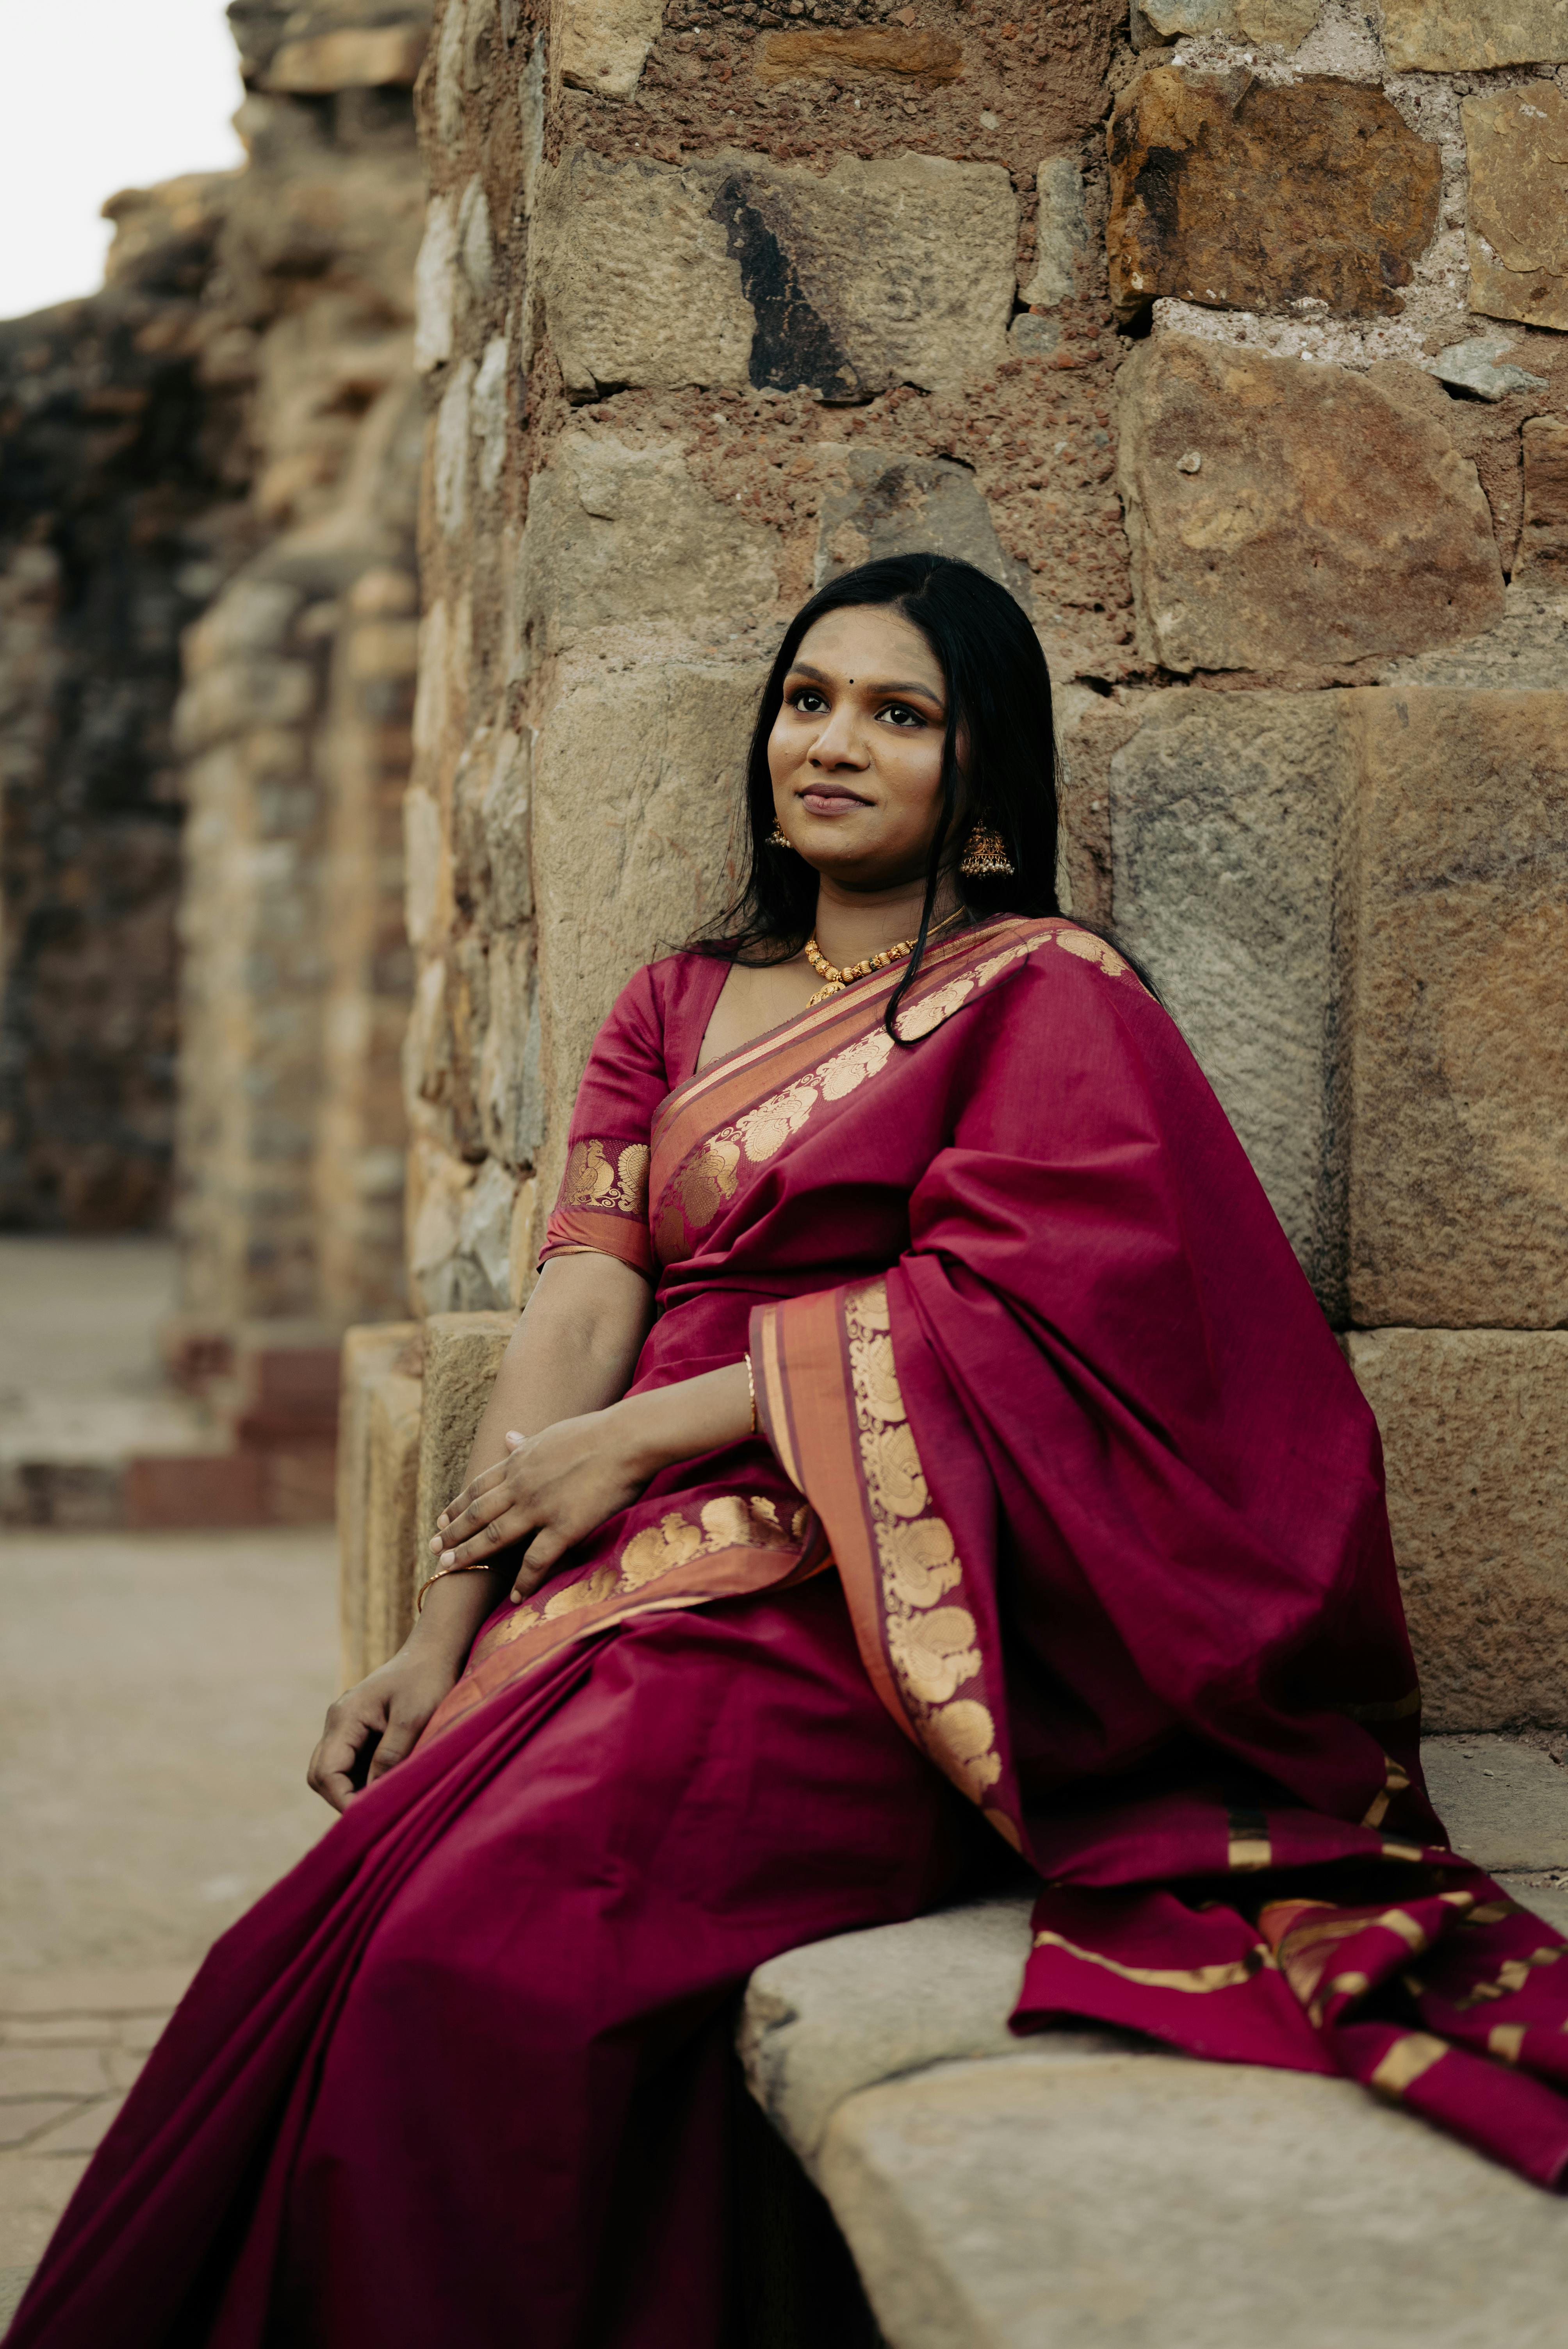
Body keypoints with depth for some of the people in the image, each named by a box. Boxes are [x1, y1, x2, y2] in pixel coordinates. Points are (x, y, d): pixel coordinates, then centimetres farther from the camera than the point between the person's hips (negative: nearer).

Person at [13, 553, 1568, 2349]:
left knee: (483, 1968, -29)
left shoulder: (1048, 998, 6)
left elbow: (1002, 1305, -8)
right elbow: (581, 1304, 11)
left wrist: (638, 1436, -8)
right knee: (316, 1949, -20)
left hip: (858, 1588, -5)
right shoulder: (678, 1007, 23)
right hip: (625, 1583, 5)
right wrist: (442, 1633, -2)